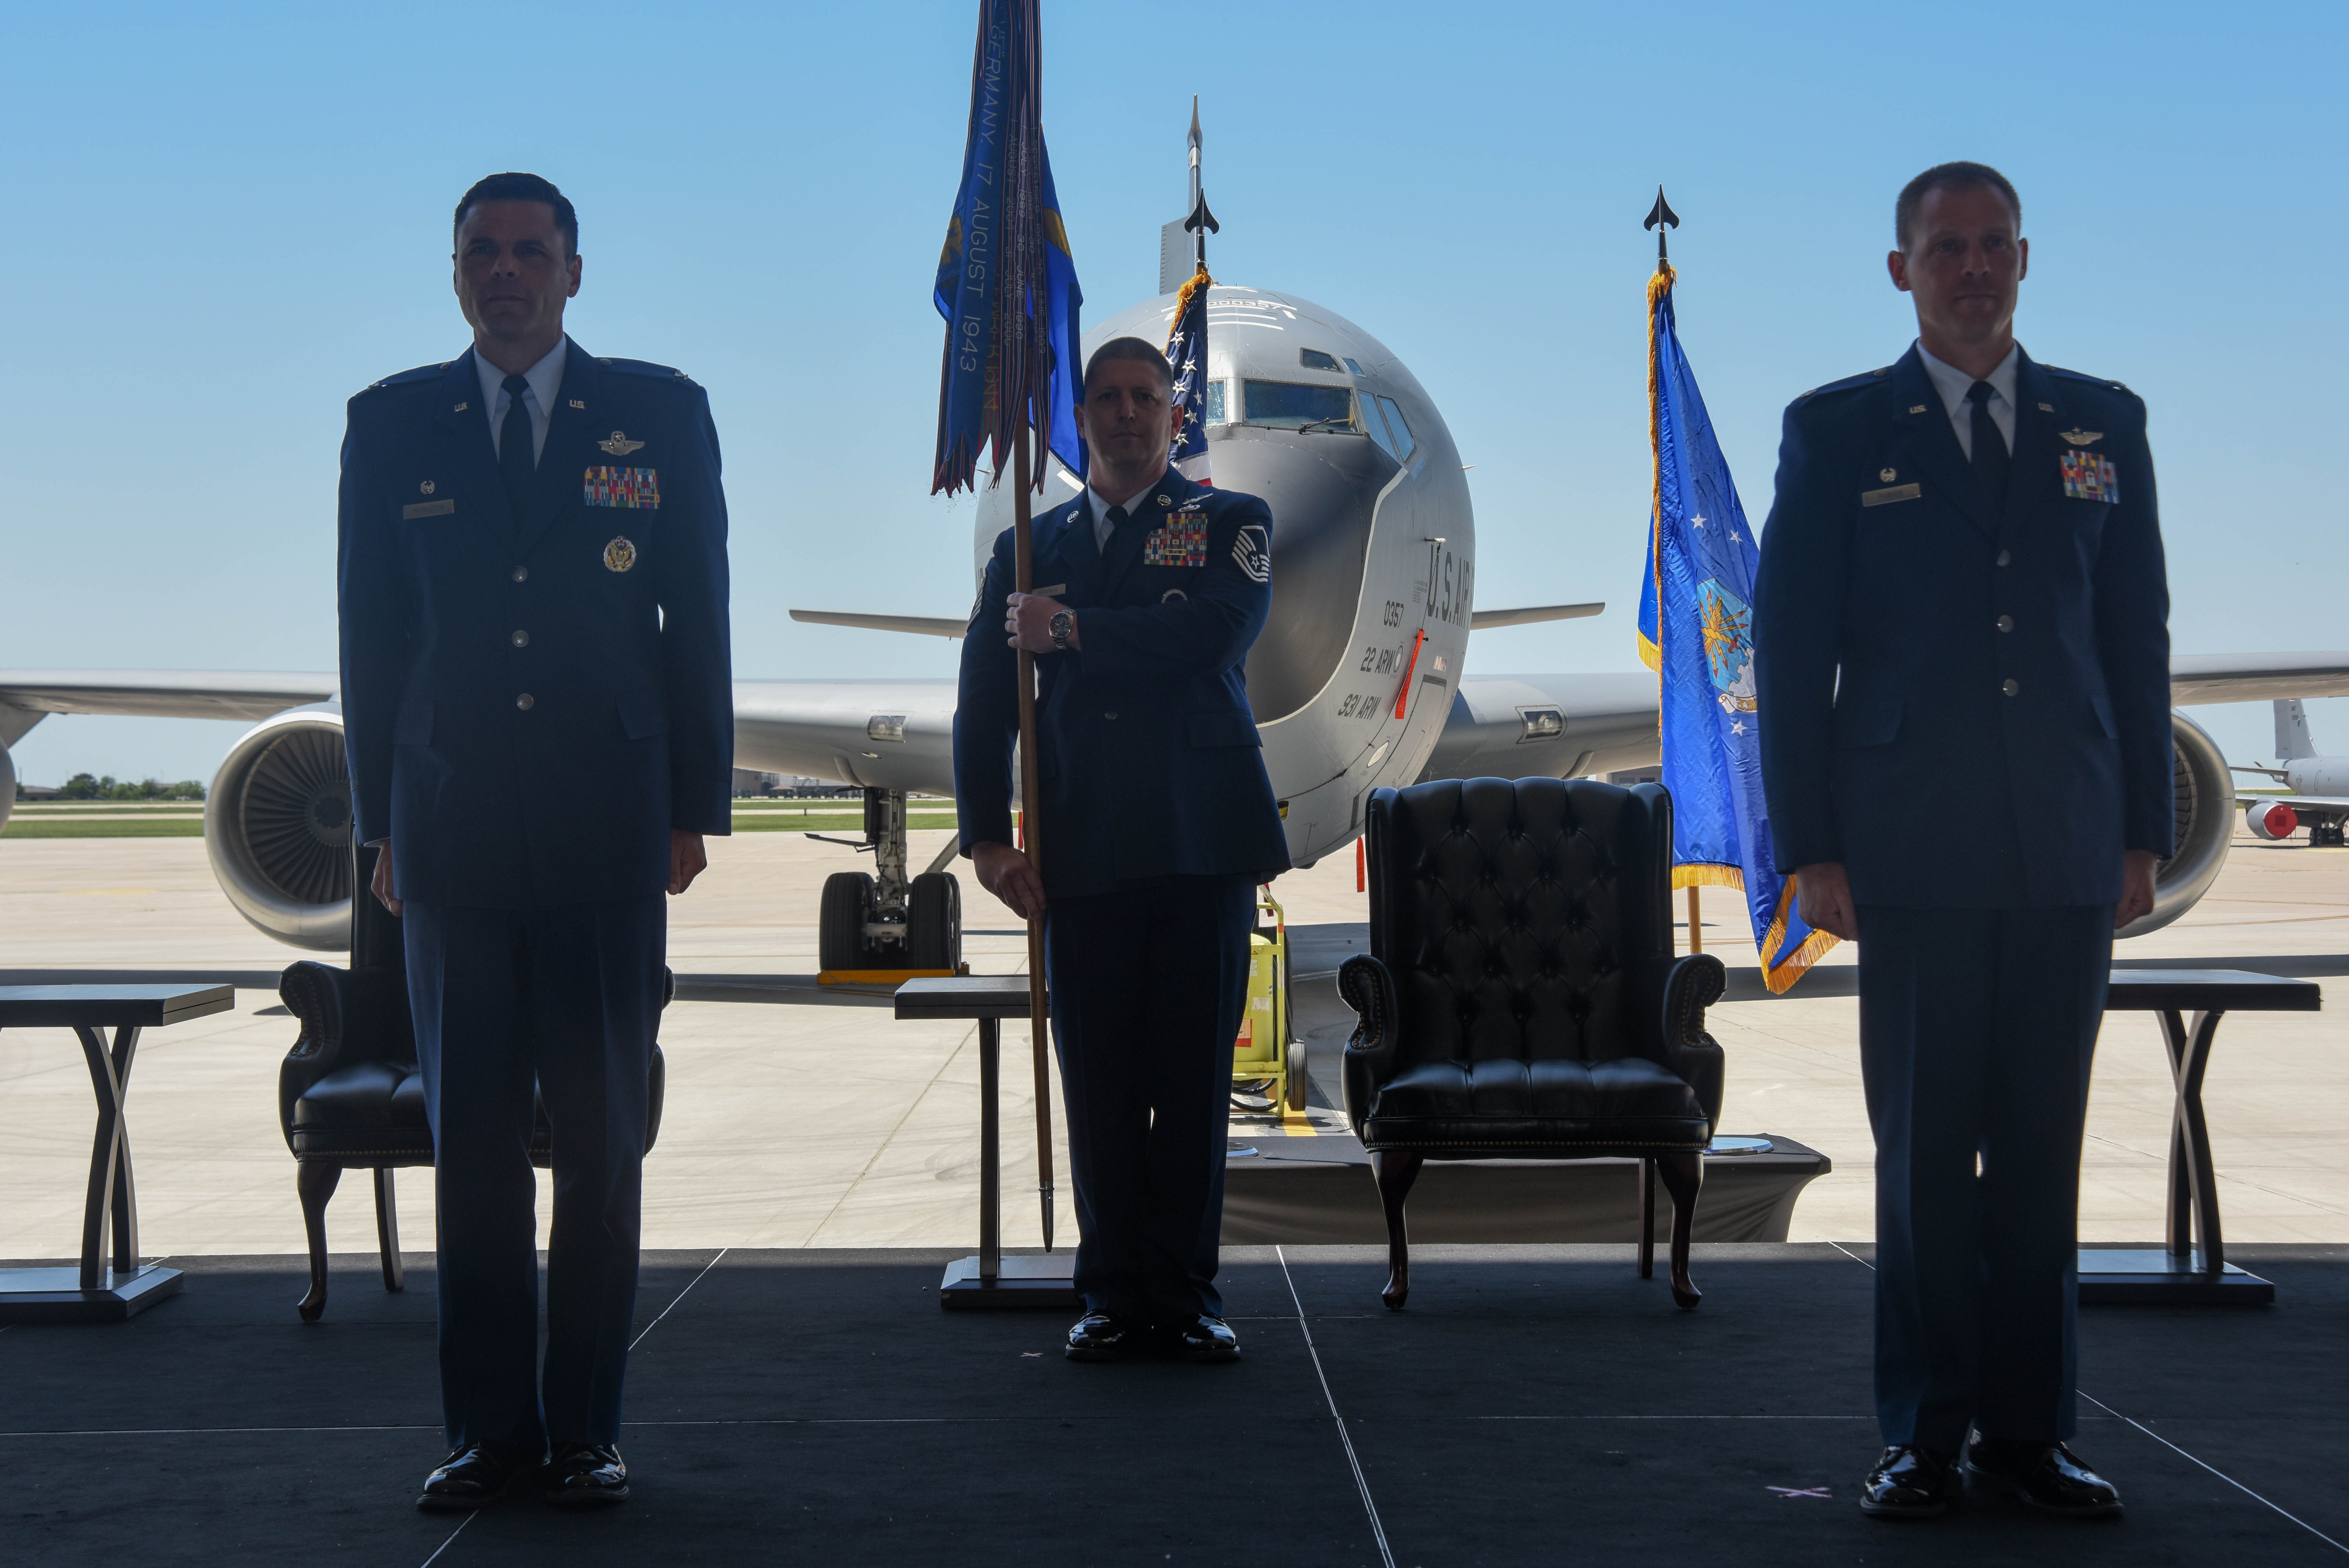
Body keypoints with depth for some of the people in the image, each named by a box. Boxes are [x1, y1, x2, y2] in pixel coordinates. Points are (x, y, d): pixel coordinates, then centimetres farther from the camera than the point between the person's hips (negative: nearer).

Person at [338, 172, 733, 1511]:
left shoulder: (661, 414, 6)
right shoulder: (392, 424, 9)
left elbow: (700, 623, 5)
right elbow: (373, 633, 9)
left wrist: (694, 807, 1)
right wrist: (384, 822, 5)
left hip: (606, 836, -1)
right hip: (454, 839, 1)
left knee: (603, 1138, 2)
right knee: (471, 1142, 4)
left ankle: (589, 1426, 11)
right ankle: (490, 1427, 12)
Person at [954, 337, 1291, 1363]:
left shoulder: (1230, 524, 10)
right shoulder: (1028, 547, 17)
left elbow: (1218, 633, -11)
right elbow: (984, 700, 11)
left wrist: (1069, 629, -8)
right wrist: (987, 836, -1)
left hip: (1203, 845, -2)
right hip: (1083, 854, 2)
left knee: (1194, 1082, 0)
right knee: (1099, 1086, 2)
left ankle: (1186, 1297, 9)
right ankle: (1115, 1294, 11)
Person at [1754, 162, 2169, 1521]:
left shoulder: (2106, 424, 12)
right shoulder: (1838, 431, 4)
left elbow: (2137, 634, 12)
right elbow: (1792, 648, 2)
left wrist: (2146, 831, 6)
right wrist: (1811, 847, -4)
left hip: (2067, 852, 2)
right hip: (1914, 855, -2)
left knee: (2043, 1150, 5)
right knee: (1925, 1150, 1)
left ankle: (2030, 1430, 14)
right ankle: (1926, 1435, 10)